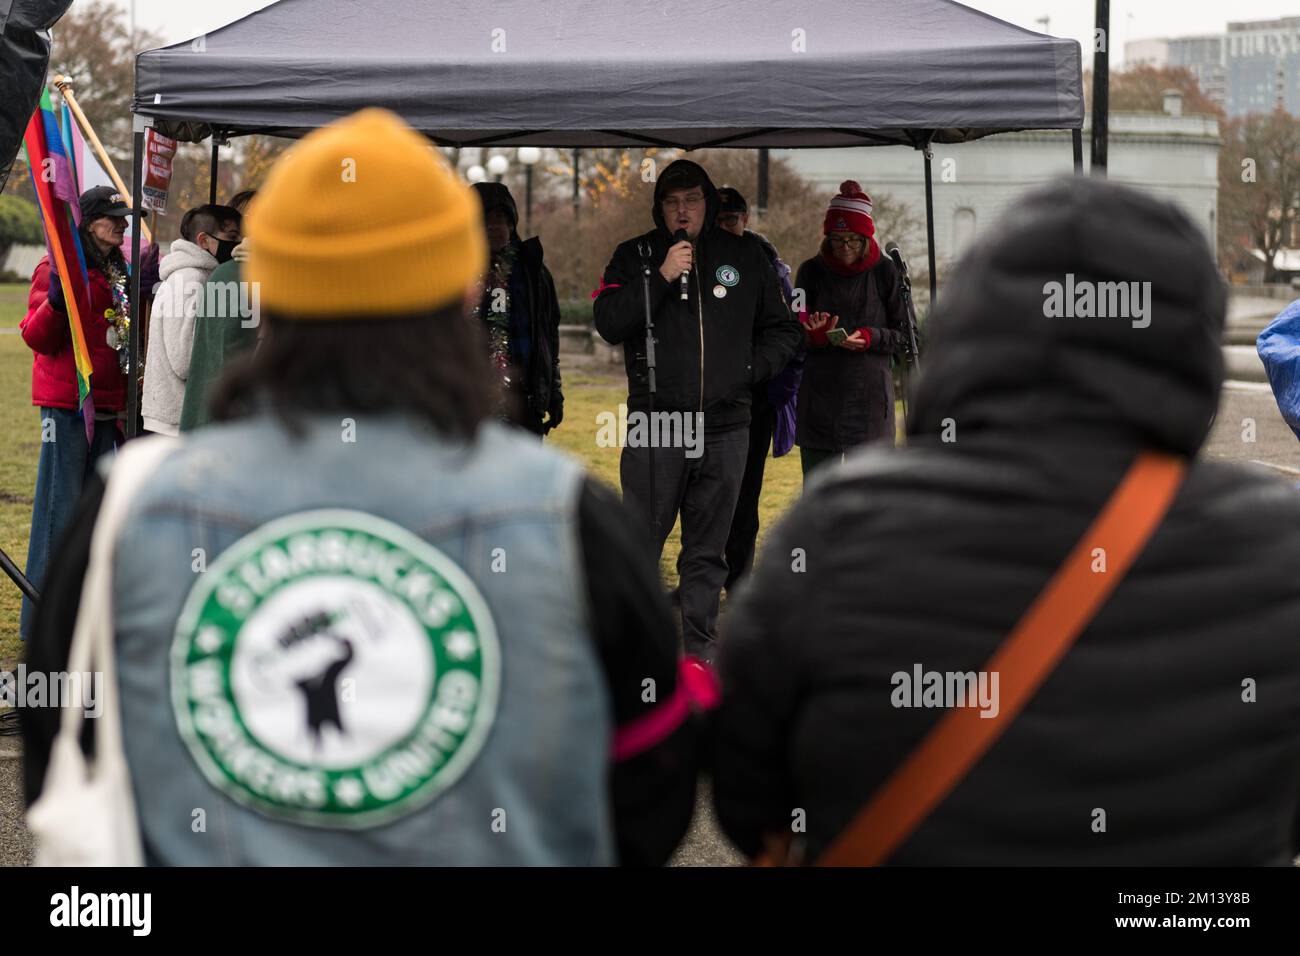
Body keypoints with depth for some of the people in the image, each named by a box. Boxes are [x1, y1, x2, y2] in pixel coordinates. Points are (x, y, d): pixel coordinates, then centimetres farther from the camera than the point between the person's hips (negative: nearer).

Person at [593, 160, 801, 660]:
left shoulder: (745, 257, 10)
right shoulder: (636, 256, 5)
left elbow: (782, 329, 18)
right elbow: (608, 323, -8)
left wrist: (751, 369, 3)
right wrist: (660, 277, -15)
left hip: (725, 427, 2)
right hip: (655, 425, -2)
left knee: (708, 548, 8)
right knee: (640, 543, -4)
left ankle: (700, 645, 14)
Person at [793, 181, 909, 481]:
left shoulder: (885, 273, 0)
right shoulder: (811, 272, 4)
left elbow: (906, 336, 2)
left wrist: (871, 338, -17)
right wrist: (815, 336, -16)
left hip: (871, 399, -1)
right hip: (819, 402, 1)